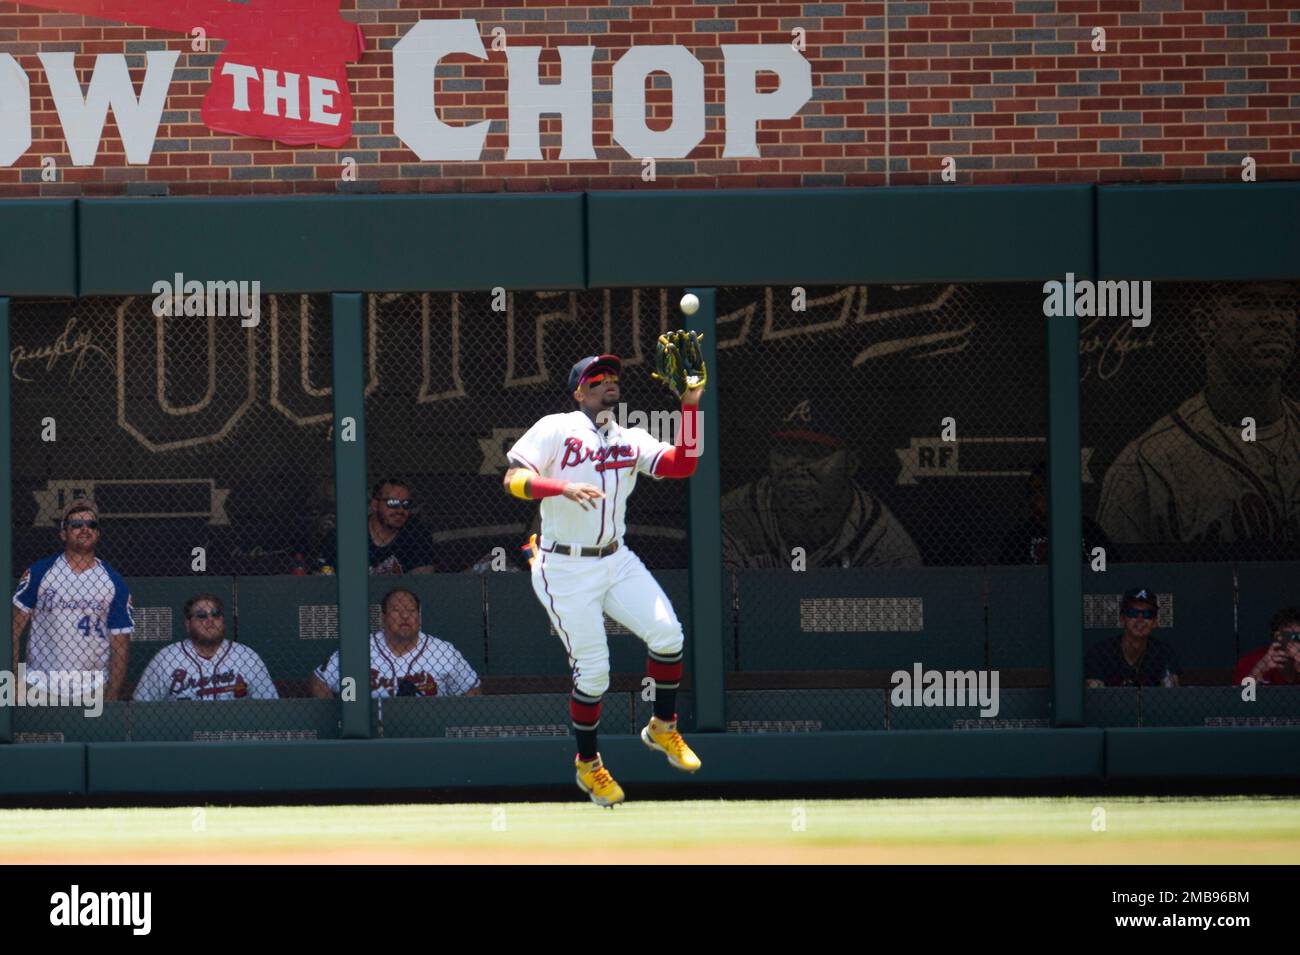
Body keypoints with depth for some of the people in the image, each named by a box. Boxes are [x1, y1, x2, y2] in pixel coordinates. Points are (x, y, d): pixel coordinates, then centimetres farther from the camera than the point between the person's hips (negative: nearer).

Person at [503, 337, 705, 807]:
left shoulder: (631, 440, 9)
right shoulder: (556, 429, -6)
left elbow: (682, 465, -5)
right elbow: (513, 479, -16)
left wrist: (690, 404, -12)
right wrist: (565, 487, -32)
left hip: (616, 561, 5)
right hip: (565, 570, -5)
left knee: (667, 633, -15)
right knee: (592, 671, -5)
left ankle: (662, 728, 7)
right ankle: (587, 765, 17)